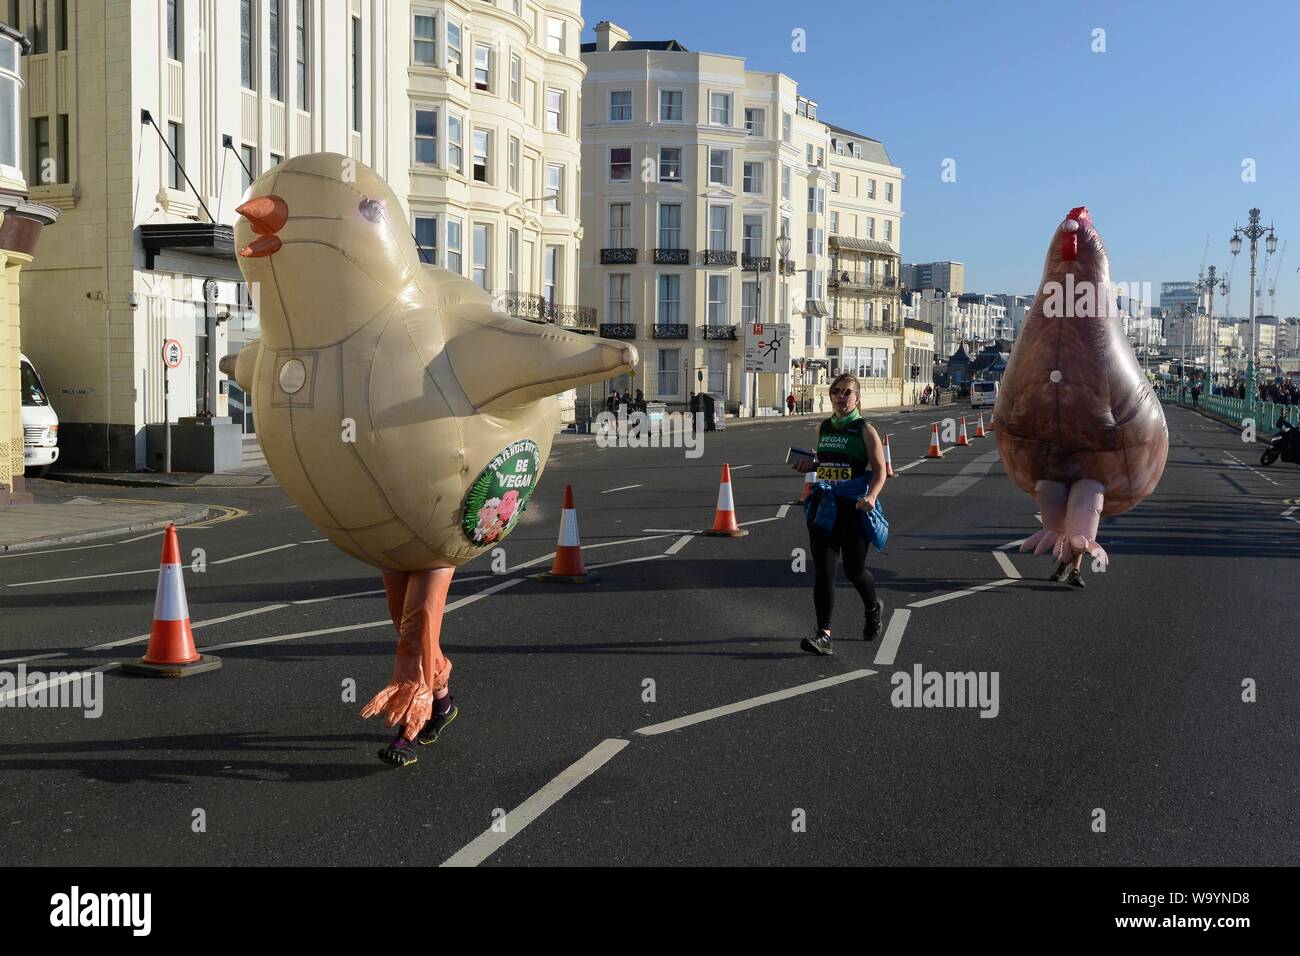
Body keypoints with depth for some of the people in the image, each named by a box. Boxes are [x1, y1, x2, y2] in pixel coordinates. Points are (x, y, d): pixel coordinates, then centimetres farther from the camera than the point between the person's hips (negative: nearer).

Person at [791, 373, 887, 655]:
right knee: (823, 571, -4)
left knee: (854, 571, 6)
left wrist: (871, 496, -22)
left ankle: (873, 608, 39)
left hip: (853, 508, -4)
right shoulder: (822, 428, 11)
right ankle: (823, 635, -5)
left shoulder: (865, 431, -4)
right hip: (823, 505, 4)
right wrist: (809, 465, 4)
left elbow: (880, 470, -5)